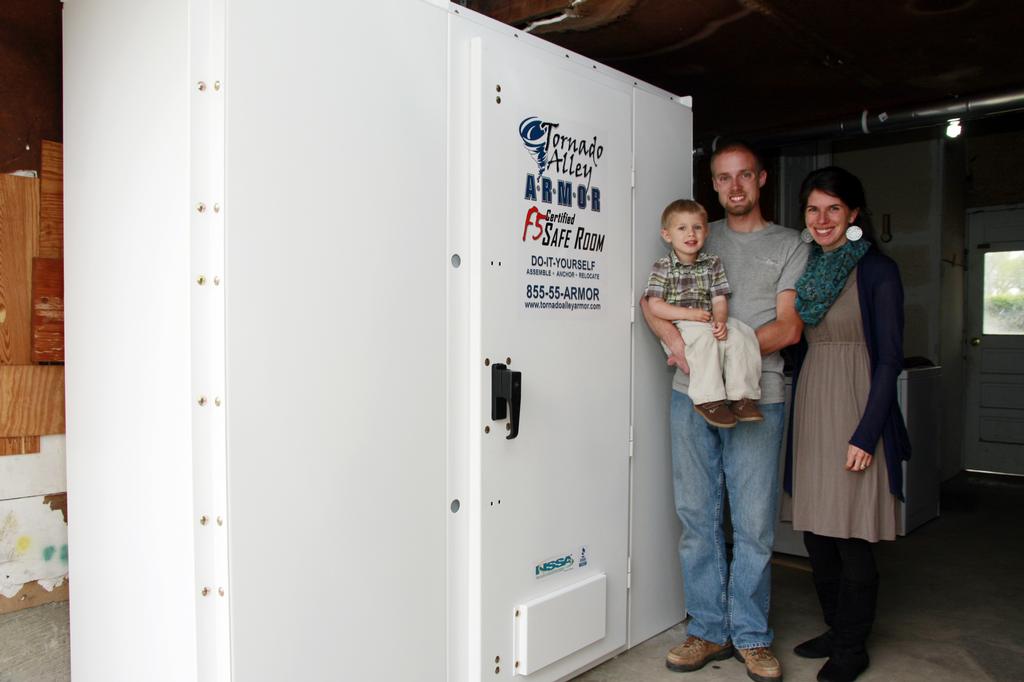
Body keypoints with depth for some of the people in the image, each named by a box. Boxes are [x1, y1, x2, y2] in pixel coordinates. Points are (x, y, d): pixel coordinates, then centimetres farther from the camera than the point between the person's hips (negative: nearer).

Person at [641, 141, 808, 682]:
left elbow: (788, 328, -1)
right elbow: (650, 300, 8)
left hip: (756, 397, -2)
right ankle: (708, 630, 19)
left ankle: (750, 636, 18)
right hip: (691, 394, 2)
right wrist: (677, 344, -11)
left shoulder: (789, 245, 10)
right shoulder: (698, 239, 17)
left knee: (754, 523, 1)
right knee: (698, 516, 6)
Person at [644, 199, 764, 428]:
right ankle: (708, 400, -31)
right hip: (677, 328, -4)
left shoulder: (712, 263, 12)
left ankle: (742, 396, -19)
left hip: (708, 323, 4)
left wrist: (720, 321, -17)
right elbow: (655, 306, -7)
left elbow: (719, 300, 6)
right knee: (704, 336, -35)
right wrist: (688, 314, -17)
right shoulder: (663, 267, 1)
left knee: (741, 335, -22)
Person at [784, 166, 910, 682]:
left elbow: (889, 359, -9)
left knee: (850, 534, 0)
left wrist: (866, 434, -15)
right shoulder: (803, 268, 11)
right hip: (809, 406, 6)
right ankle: (836, 630, 29)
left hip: (854, 406, -6)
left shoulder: (877, 271, -6)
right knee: (815, 529, 11)